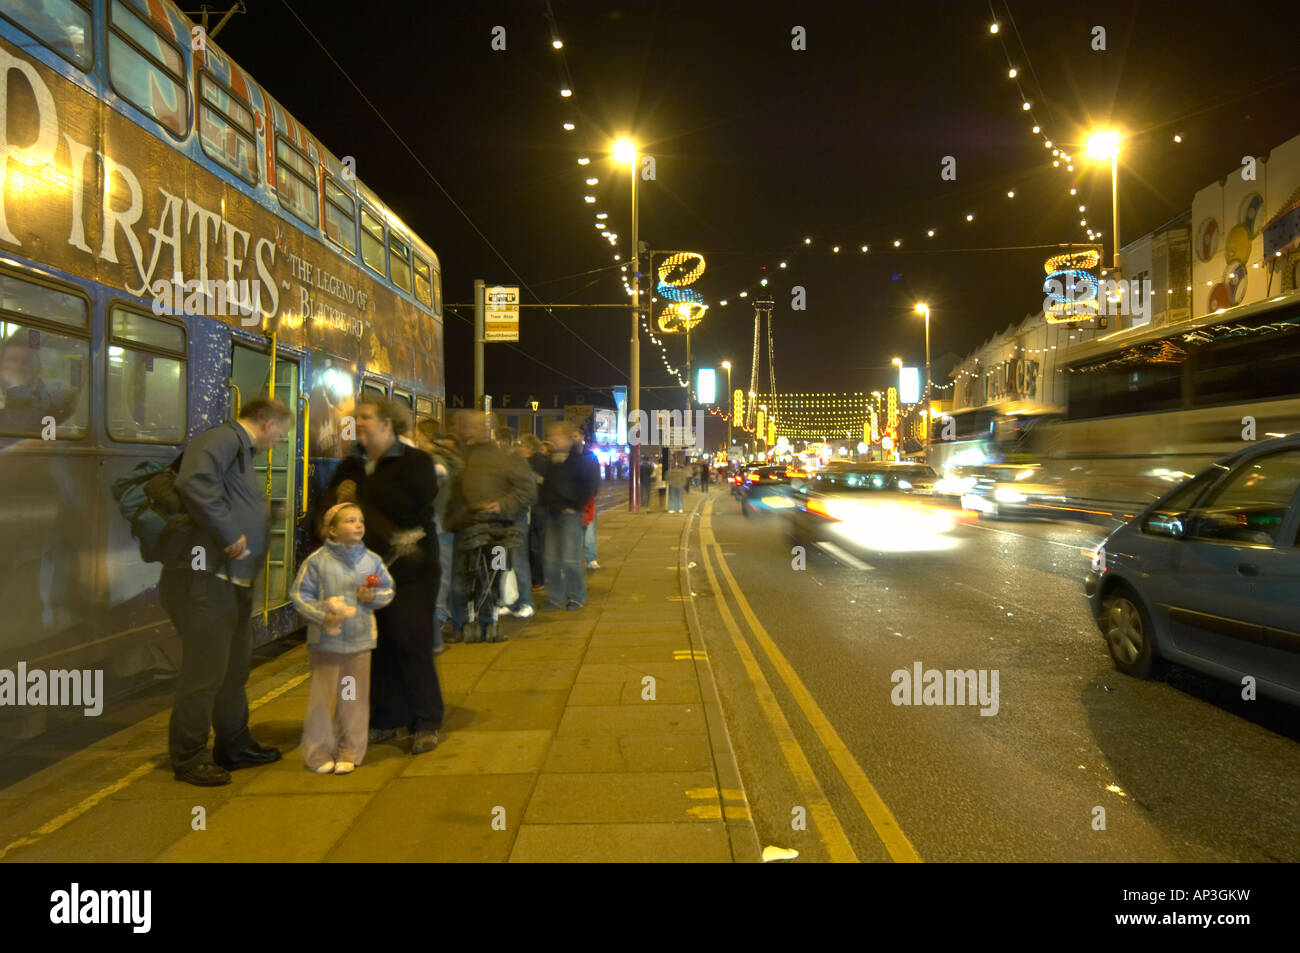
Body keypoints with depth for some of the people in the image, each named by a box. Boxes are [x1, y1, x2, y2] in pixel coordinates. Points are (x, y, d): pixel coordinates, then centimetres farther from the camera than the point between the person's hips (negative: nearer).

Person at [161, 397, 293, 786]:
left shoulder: (242, 451, 22)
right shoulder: (221, 439, -11)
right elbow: (195, 483, -29)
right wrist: (229, 534, -25)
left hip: (235, 581, 11)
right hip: (206, 578, -11)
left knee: (235, 669, 18)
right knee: (205, 671, -5)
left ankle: (234, 746, 31)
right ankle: (188, 758, 8)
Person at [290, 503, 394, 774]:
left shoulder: (372, 560, 4)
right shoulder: (316, 561, -6)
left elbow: (388, 589, 13)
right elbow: (299, 594, -5)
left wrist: (373, 596, -8)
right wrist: (322, 616, -17)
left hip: (360, 639, 3)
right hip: (326, 640, -3)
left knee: (355, 697, 9)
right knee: (322, 695, 4)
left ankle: (349, 752, 23)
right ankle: (319, 752, 19)